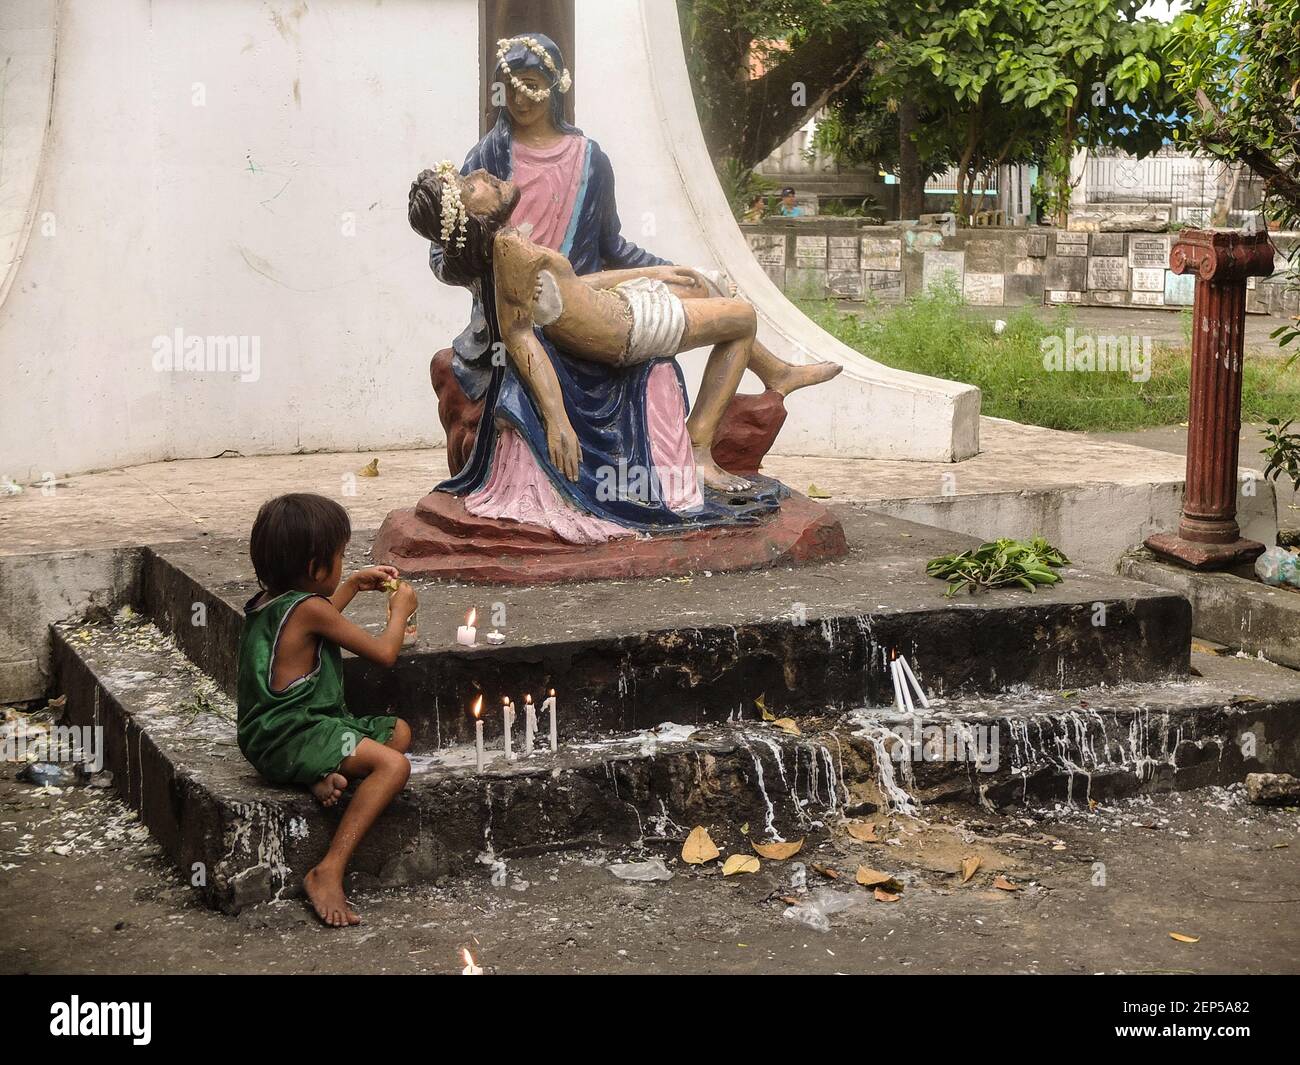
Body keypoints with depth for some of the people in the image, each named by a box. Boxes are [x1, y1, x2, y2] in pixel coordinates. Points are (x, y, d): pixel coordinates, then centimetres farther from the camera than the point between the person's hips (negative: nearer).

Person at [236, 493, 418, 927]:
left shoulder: (268, 602, 11)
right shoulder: (309, 609, -17)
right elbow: (384, 652, -10)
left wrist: (354, 585, 37)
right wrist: (401, 609, 8)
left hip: (274, 732, 10)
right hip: (287, 739, -10)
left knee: (398, 731, 15)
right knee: (393, 764, -26)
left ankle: (327, 775, -11)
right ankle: (328, 872, -29)